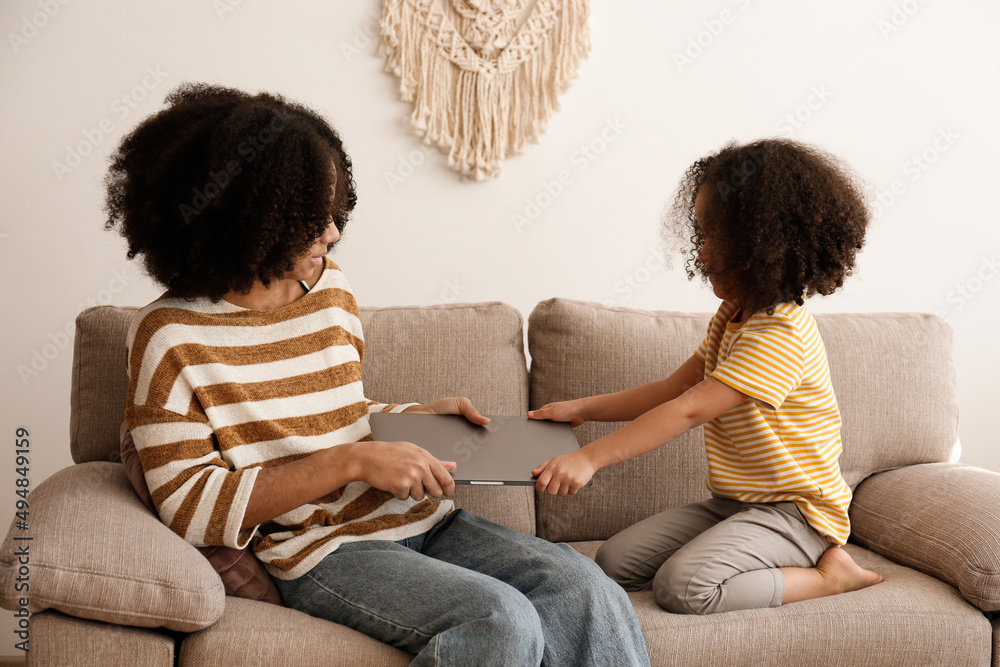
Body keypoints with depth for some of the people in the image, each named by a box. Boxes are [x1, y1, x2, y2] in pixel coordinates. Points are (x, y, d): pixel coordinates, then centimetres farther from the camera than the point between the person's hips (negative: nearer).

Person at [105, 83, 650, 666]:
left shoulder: (329, 286, 11)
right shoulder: (172, 337, -8)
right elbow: (189, 506, -13)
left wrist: (429, 413, 7)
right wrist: (352, 462, -18)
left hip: (417, 518, 6)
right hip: (321, 551, -6)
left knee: (589, 590, -17)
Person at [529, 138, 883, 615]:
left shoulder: (780, 334, -24)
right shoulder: (734, 315, 10)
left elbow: (690, 409, -30)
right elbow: (675, 388, 14)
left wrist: (590, 458, -32)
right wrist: (582, 409, 7)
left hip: (794, 510, -10)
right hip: (733, 502, 10)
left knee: (681, 586, -29)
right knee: (614, 563, -2)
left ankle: (825, 576, -8)